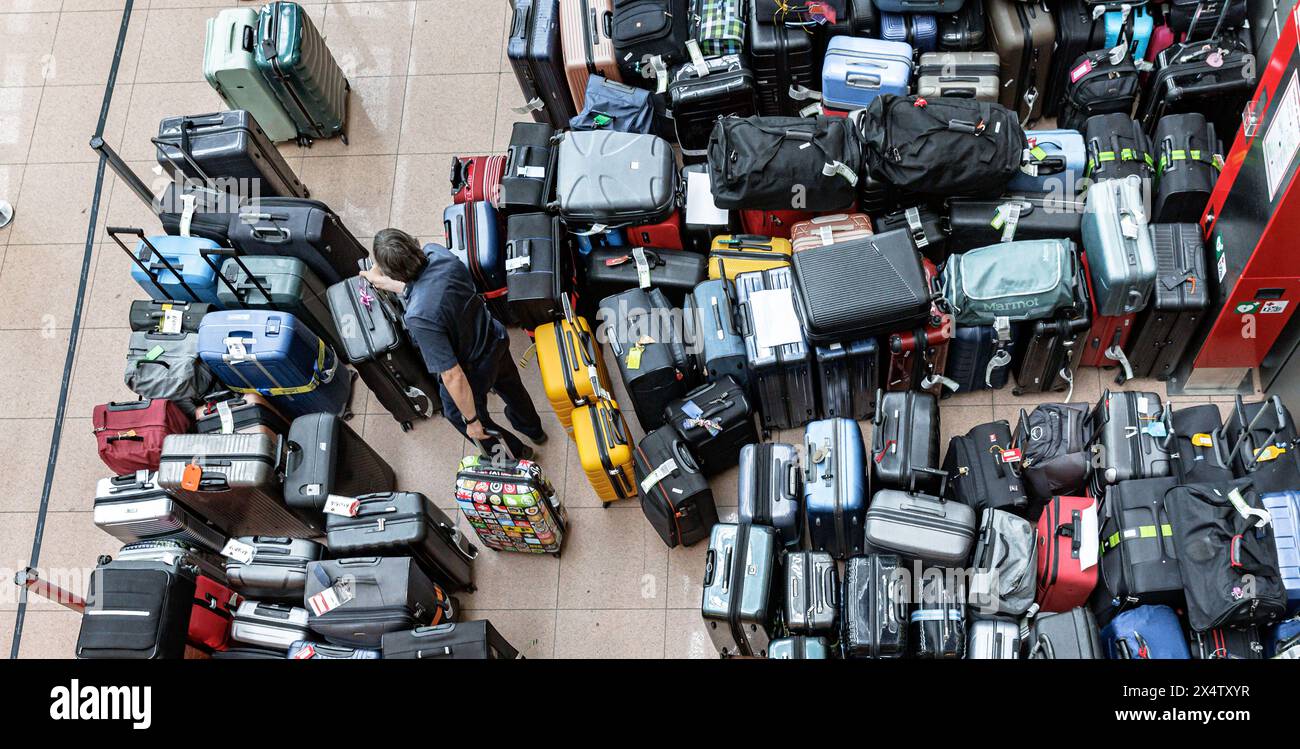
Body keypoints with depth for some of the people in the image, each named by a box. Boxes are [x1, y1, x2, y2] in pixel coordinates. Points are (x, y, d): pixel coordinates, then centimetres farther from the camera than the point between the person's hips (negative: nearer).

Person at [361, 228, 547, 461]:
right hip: (496, 341, 6)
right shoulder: (437, 252, -24)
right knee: (510, 386, 37)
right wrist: (381, 282, 16)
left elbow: (453, 377, -34)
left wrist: (471, 421, -21)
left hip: (473, 370, -6)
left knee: (458, 414, 29)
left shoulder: (419, 317, -42)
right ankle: (533, 430, 68)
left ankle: (515, 453, 54)